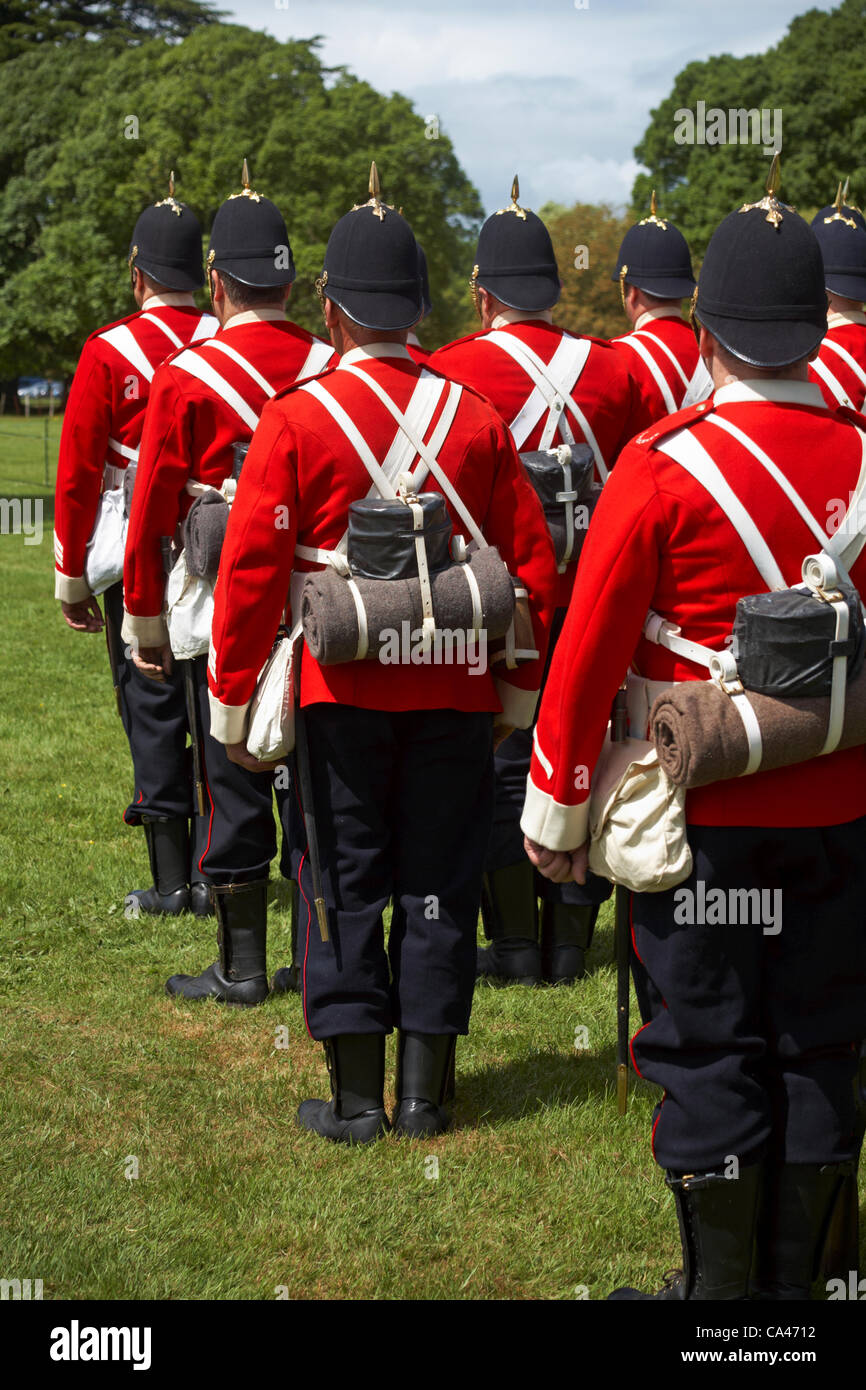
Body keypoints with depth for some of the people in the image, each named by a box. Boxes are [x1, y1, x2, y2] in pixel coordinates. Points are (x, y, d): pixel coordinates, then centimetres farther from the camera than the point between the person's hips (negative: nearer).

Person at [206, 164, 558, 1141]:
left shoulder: (296, 419, -7)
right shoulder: (474, 416, 2)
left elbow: (252, 571, -9)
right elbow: (532, 562, 4)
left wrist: (231, 700, 0)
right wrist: (518, 690, 14)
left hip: (340, 690, -2)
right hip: (456, 691, 2)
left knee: (346, 884, 6)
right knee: (438, 880, 10)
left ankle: (355, 1097, 9)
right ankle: (424, 1095, 16)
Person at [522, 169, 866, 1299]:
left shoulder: (662, 465, -13)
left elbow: (589, 656, -11)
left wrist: (558, 814, -1)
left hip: (706, 815, -4)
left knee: (711, 1056, 6)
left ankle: (720, 1289, 15)